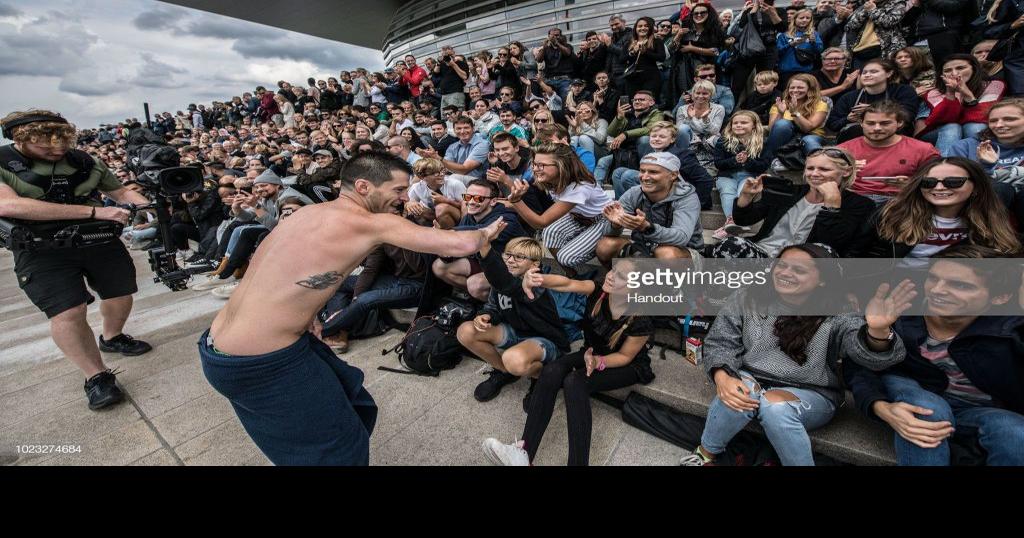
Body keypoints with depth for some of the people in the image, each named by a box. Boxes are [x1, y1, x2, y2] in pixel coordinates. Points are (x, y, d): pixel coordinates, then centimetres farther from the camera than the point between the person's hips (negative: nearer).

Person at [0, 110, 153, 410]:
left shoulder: (85, 161, 3)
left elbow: (121, 191, 14)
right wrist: (94, 211, -31)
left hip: (100, 239, 4)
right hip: (42, 250, -4)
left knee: (120, 295, 14)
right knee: (67, 313, -12)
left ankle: (112, 338, 43)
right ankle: (97, 377, 1)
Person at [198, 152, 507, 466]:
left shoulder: (309, 212, 8)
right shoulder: (371, 223, -17)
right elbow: (461, 245, -20)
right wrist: (487, 231, 1)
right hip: (261, 361, -9)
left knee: (352, 401, 24)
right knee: (341, 447, 9)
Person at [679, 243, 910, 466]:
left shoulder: (837, 314, -7)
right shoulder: (748, 299, -5)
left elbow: (872, 357, -24)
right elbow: (720, 343, -4)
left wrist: (877, 330, -48)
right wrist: (722, 378, -24)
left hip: (810, 394, -1)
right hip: (751, 380, 1)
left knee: (775, 406, -34)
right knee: (738, 394, -33)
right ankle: (706, 454, -9)